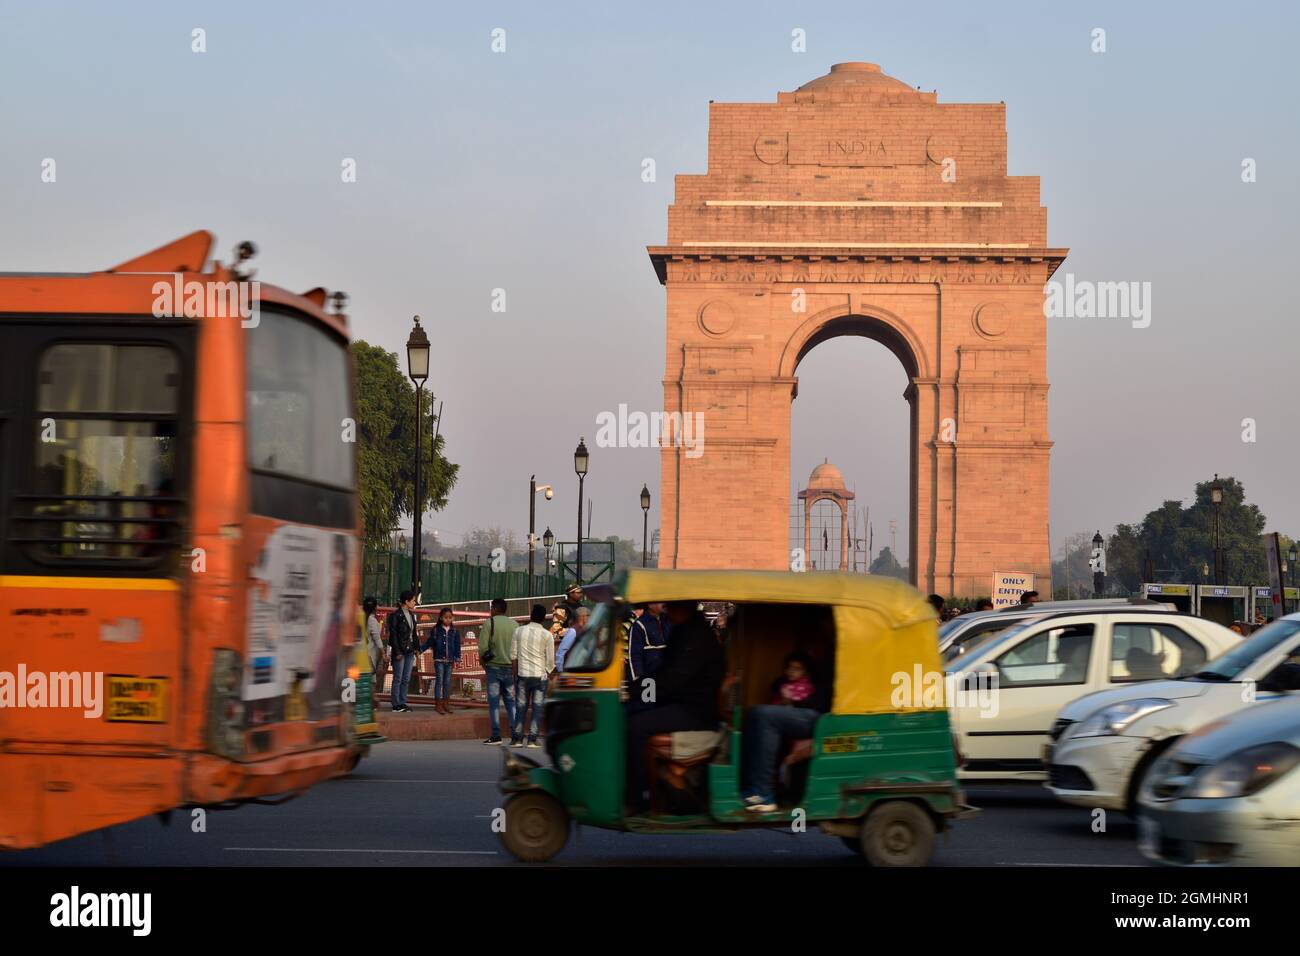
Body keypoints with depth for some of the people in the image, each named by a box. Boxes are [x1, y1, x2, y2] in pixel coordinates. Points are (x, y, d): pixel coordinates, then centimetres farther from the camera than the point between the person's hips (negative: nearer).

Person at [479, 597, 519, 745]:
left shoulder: (489, 623, -6)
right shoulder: (514, 624, 5)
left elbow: (482, 646, -10)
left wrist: (483, 663, 5)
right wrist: (515, 664, 11)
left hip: (494, 667, -3)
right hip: (511, 668, 3)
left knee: (494, 702, 4)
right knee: (511, 702, 7)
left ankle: (496, 735, 4)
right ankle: (515, 736, -1)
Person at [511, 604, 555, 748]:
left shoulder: (519, 631, 2)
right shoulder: (546, 635, -3)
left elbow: (513, 655, 5)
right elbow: (550, 659, 0)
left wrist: (516, 672, 14)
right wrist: (548, 673, 15)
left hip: (523, 674, 2)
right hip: (540, 675, -2)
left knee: (520, 707, 9)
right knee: (537, 708, 1)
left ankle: (516, 738, 10)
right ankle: (532, 740, -4)